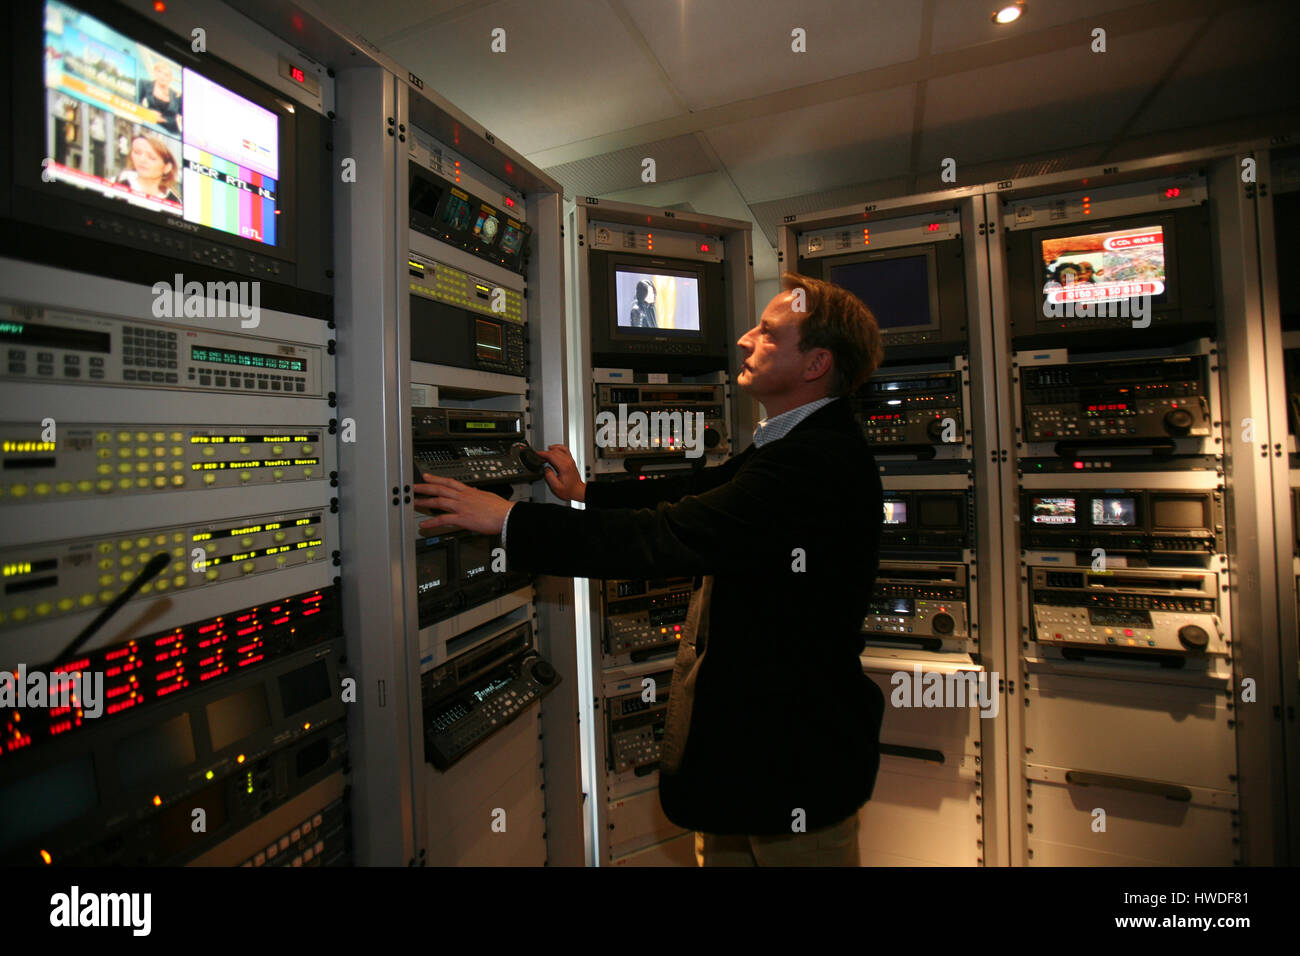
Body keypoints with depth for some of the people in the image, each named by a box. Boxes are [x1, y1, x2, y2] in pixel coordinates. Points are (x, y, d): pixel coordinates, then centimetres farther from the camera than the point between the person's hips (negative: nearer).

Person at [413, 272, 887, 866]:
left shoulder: (820, 461, -28)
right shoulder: (804, 444, 7)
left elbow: (675, 534, -34)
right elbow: (698, 492, 11)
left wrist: (508, 519, -27)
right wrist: (585, 493, 15)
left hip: (796, 755, -9)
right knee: (726, 845, 25)